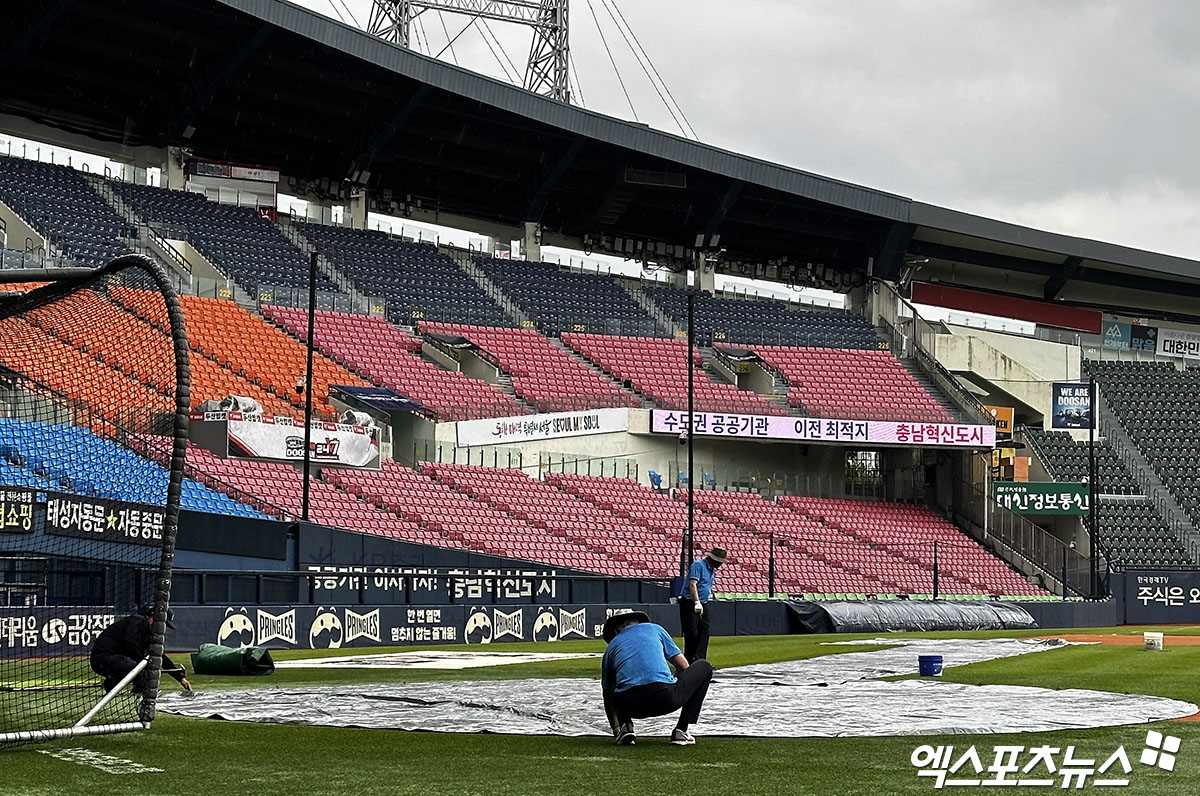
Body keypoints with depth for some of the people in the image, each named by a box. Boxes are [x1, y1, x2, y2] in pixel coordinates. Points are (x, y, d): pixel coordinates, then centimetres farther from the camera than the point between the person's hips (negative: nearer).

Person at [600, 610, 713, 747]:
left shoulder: (611, 647, 27)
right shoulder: (654, 628, 24)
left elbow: (607, 696, 34)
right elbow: (683, 665, 23)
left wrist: (615, 730, 46)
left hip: (631, 706, 3)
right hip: (665, 700, -3)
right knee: (704, 667, 25)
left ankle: (625, 727, 11)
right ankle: (681, 730, 15)